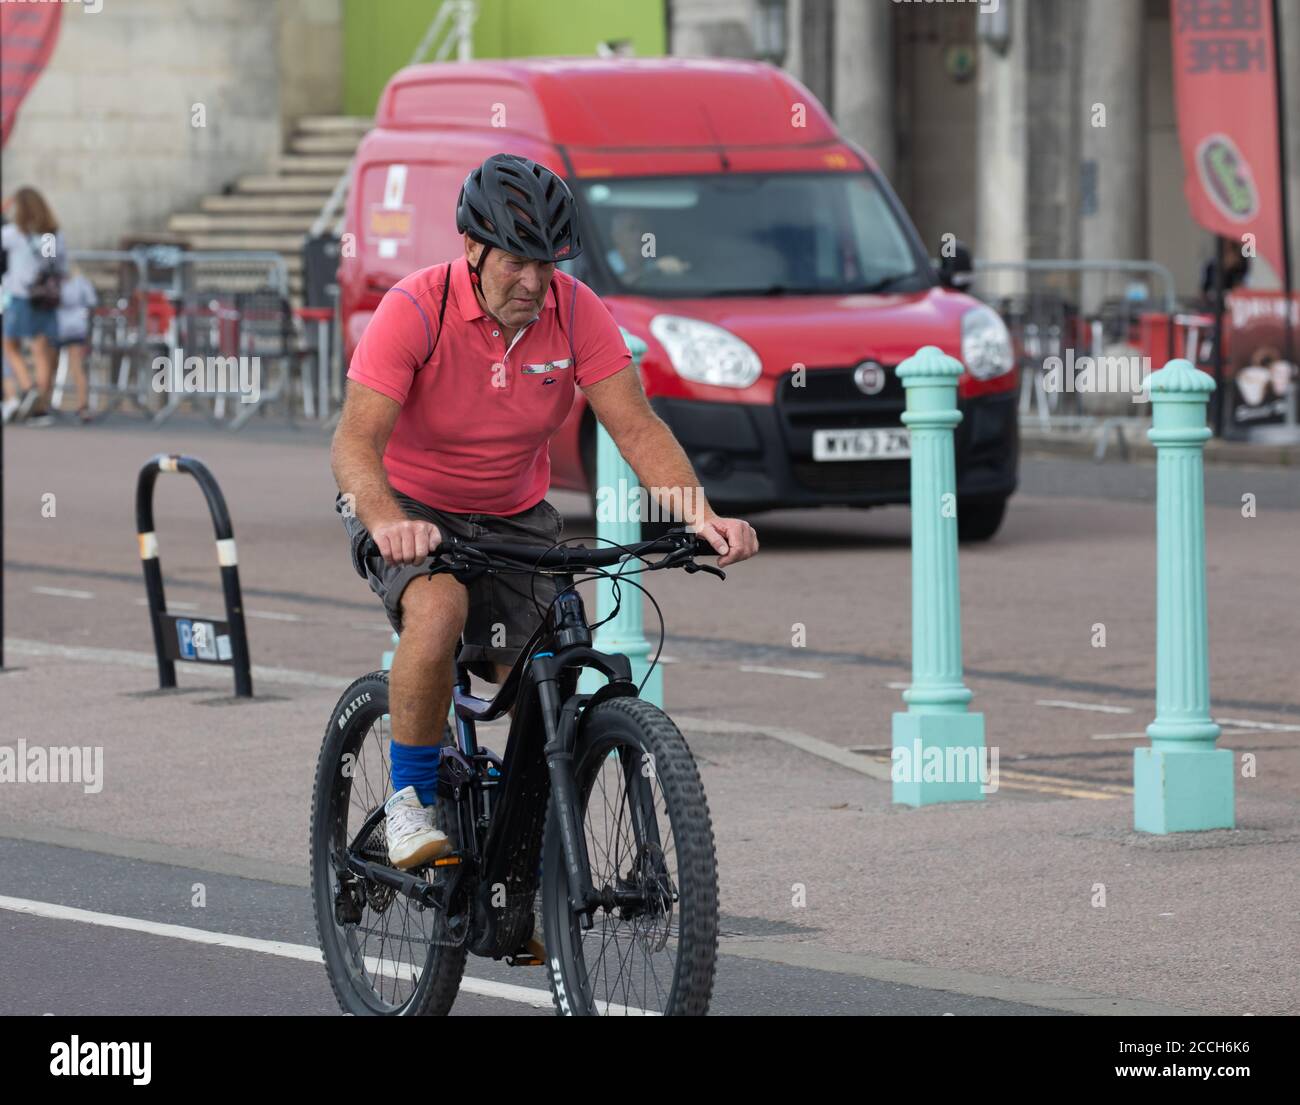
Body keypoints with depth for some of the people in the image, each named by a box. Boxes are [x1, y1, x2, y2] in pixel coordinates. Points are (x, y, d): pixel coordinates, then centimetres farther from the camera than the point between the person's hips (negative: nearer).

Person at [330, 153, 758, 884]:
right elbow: (355, 441, -33)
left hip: (515, 515, 4)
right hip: (410, 506, -4)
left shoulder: (575, 311, -16)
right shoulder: (417, 308, -26)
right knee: (438, 607, -35)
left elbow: (637, 425, -19)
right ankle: (411, 798, -17)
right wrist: (388, 524, -53)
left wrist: (701, 516, -36)